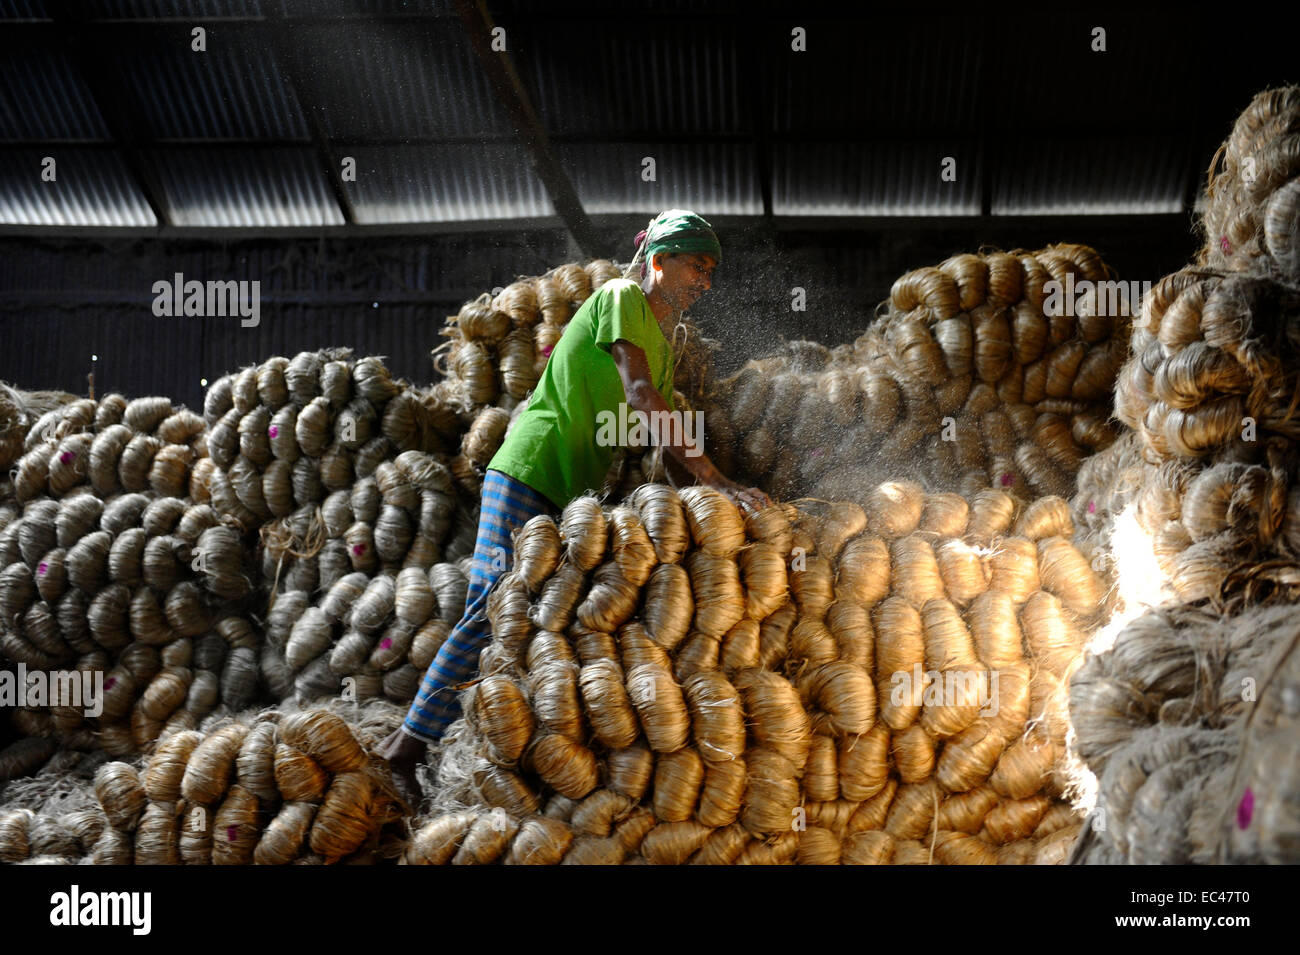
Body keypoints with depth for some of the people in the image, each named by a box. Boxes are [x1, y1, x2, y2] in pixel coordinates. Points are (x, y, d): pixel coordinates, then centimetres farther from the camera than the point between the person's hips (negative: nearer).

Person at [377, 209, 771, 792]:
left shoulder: (665, 339, 20)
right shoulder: (620, 298, -8)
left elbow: (661, 430, 16)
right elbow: (642, 398, -21)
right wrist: (714, 480, -26)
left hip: (571, 491, 9)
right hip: (527, 475, -9)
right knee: (497, 607, -15)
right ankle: (408, 744, -12)